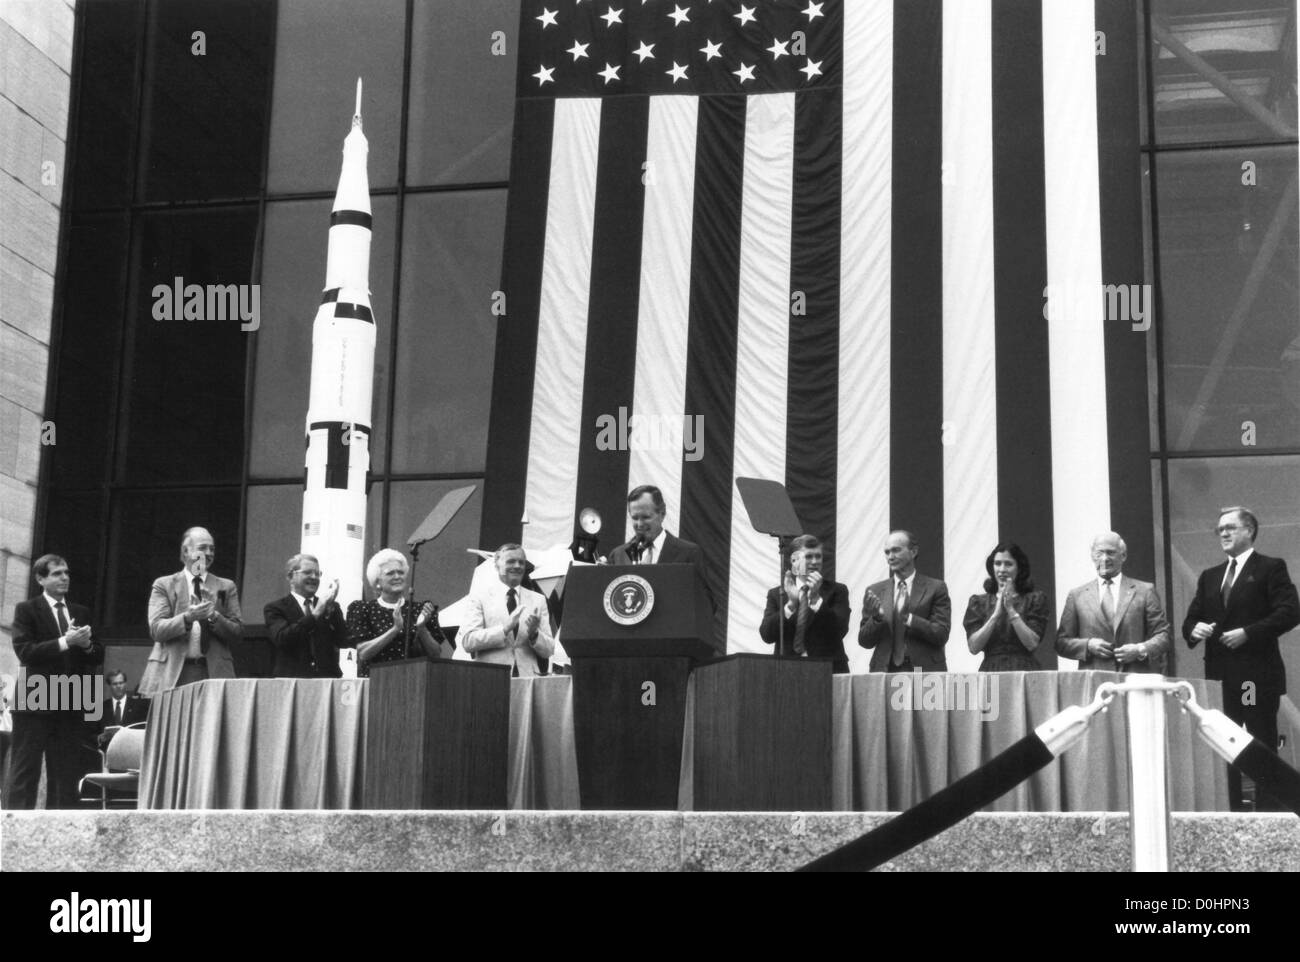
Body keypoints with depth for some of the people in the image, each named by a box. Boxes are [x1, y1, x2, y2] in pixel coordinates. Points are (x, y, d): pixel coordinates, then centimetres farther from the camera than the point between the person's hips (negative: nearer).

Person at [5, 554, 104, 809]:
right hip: (35, 701, -5)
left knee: (65, 775, 6)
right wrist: (64, 642, -18)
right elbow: (24, 651, -11)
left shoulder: (81, 612, 15)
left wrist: (87, 644, -9)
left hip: (71, 703, 5)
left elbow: (98, 656, 13)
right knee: (25, 773, -3)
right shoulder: (27, 610, 1)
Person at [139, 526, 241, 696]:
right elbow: (156, 630, -2)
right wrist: (188, 617, -18)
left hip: (214, 672, 1)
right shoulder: (164, 585, 9)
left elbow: (238, 632, 8)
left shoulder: (226, 587, 14)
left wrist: (214, 616, -10)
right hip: (172, 674, -1)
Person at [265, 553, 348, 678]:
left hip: (327, 679, 3)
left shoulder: (331, 607, 15)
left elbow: (343, 642, 2)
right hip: (292, 681, -3)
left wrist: (331, 609, -9)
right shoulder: (276, 609, 5)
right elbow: (282, 639, -12)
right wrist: (315, 614, -15)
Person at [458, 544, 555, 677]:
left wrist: (534, 634, -9)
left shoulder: (538, 600, 15)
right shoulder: (480, 598, 7)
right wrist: (505, 629, -14)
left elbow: (549, 651, 11)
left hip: (527, 677, 2)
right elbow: (466, 641, -6)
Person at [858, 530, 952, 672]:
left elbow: (941, 635, -5)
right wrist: (877, 618, -11)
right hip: (885, 672, 2)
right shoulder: (875, 591, 10)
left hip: (925, 671, -2)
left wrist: (908, 619, -18)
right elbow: (864, 641, 7)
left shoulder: (936, 588, 3)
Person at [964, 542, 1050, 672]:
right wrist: (996, 614, -7)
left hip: (1023, 670, -1)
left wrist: (1010, 609, -7)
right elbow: (973, 647, 0)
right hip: (990, 670, 1)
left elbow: (1032, 644, -3)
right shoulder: (978, 602, 11)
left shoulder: (1035, 599, 8)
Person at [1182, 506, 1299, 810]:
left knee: (1263, 748, -2)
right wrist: (1194, 629, -6)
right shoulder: (1209, 577, 19)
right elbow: (1191, 618, 17)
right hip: (1220, 675, 6)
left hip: (1257, 675, -6)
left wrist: (1247, 633, -17)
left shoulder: (1271, 568, 0)